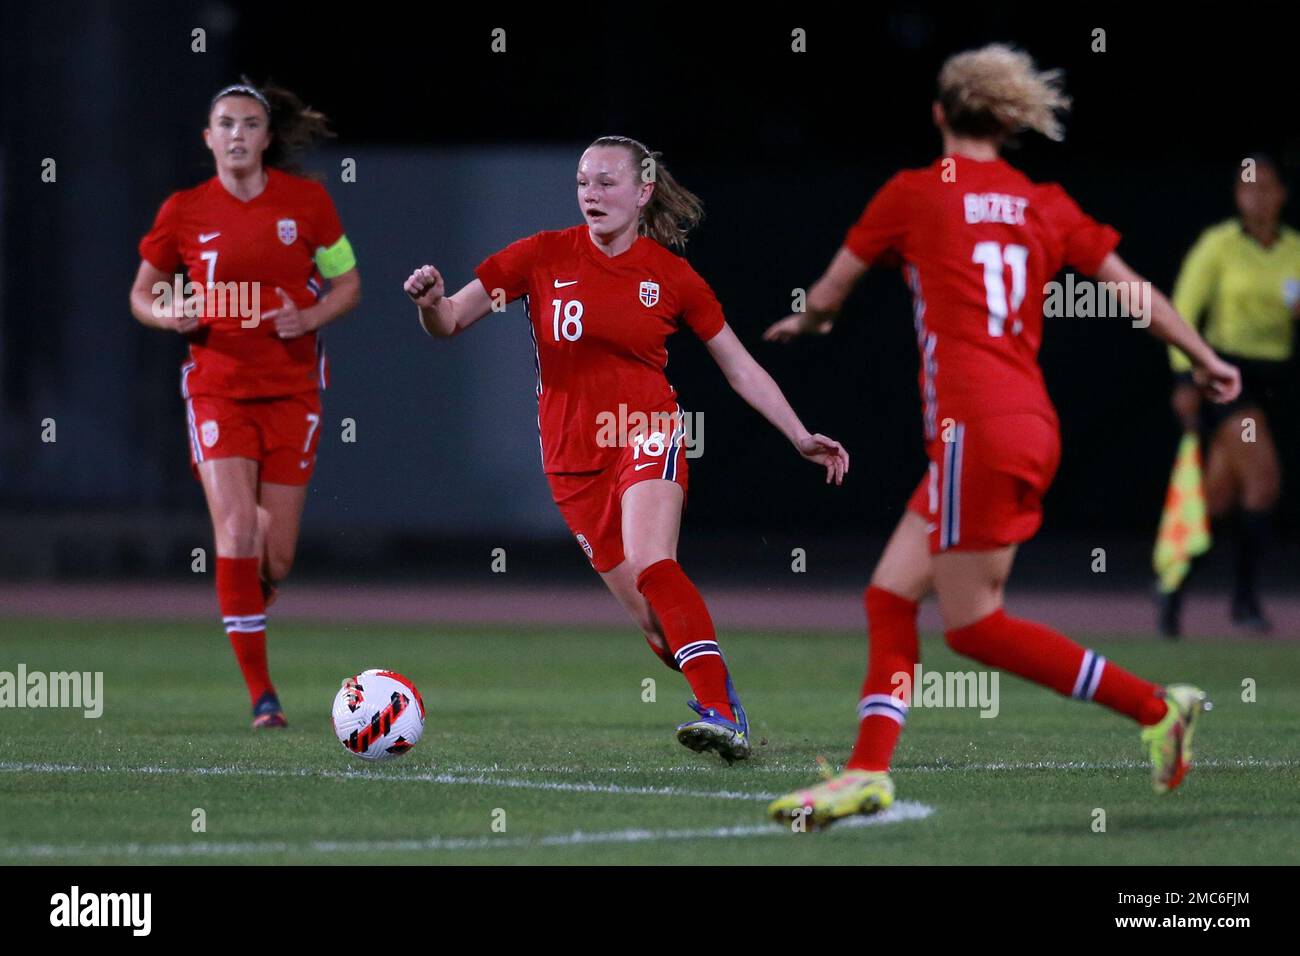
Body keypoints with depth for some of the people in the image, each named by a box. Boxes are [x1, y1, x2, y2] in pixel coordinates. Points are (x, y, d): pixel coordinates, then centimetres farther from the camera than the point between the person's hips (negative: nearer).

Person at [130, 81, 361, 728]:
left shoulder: (307, 201, 0)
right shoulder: (184, 211, -1)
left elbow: (347, 284, 8)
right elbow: (143, 292, 11)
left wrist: (309, 318, -12)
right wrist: (171, 316, -11)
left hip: (291, 390, 1)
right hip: (217, 389, -1)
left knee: (274, 559, 1)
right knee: (236, 535, -17)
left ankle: (245, 613, 38)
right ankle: (260, 694, -11)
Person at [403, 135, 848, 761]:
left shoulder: (670, 276, 2)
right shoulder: (543, 256, 2)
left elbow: (740, 367, 10)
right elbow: (448, 323, 4)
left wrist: (800, 437, 5)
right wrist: (431, 301, -19)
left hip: (646, 434, -2)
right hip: (571, 454, 2)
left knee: (651, 566, -29)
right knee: (652, 618, -2)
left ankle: (721, 713, -35)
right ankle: (726, 714, 16)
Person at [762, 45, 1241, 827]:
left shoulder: (915, 193, -1)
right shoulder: (1047, 206, 12)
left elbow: (826, 299, 11)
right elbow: (1135, 292, 14)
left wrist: (802, 324, 34)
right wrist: (1206, 360, 28)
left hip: (974, 426, -7)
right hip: (1031, 422, 7)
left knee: (972, 624, -1)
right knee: (890, 596, 10)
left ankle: (1157, 707, -2)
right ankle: (868, 772, 3)